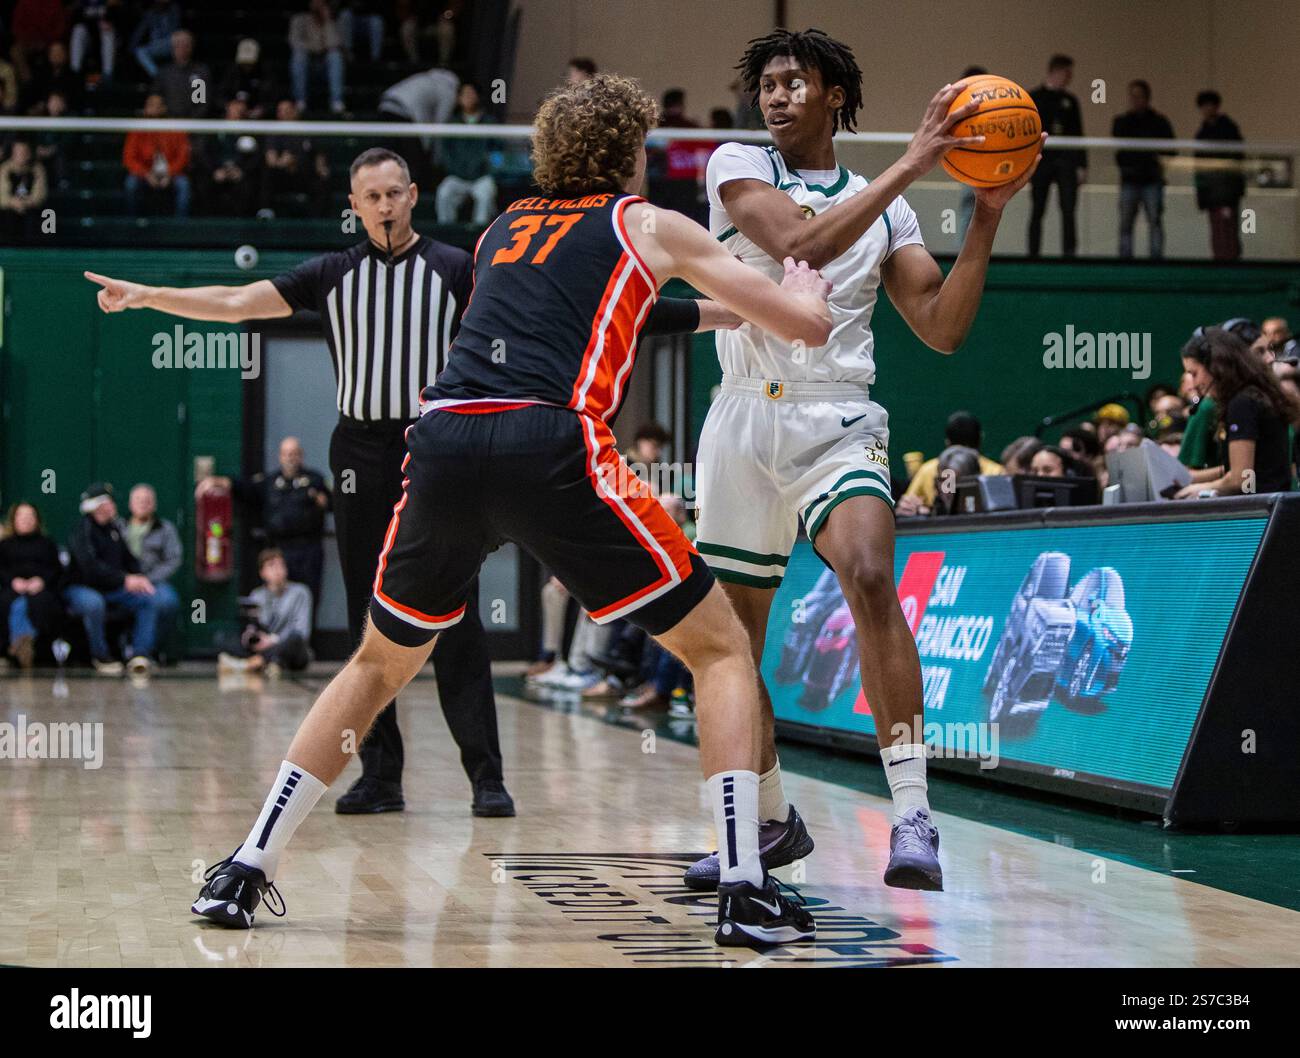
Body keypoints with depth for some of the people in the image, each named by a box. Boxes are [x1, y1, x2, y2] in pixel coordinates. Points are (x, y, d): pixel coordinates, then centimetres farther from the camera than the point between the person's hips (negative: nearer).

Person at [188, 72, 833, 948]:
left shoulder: (502, 228, 30)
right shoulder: (650, 226, 17)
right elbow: (808, 326, 17)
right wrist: (805, 285, 40)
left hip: (443, 440, 5)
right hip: (551, 447, -5)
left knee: (381, 663, 26)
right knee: (721, 648, 10)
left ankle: (245, 871, 21)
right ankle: (746, 891, -3)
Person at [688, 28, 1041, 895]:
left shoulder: (886, 208, 10)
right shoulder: (737, 167, 3)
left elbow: (943, 329, 2)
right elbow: (800, 242, -17)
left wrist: (987, 215, -5)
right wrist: (912, 164, -18)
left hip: (838, 424, -1)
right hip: (745, 422, 1)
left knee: (870, 576, -29)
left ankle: (912, 815, -28)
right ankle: (772, 822, 28)